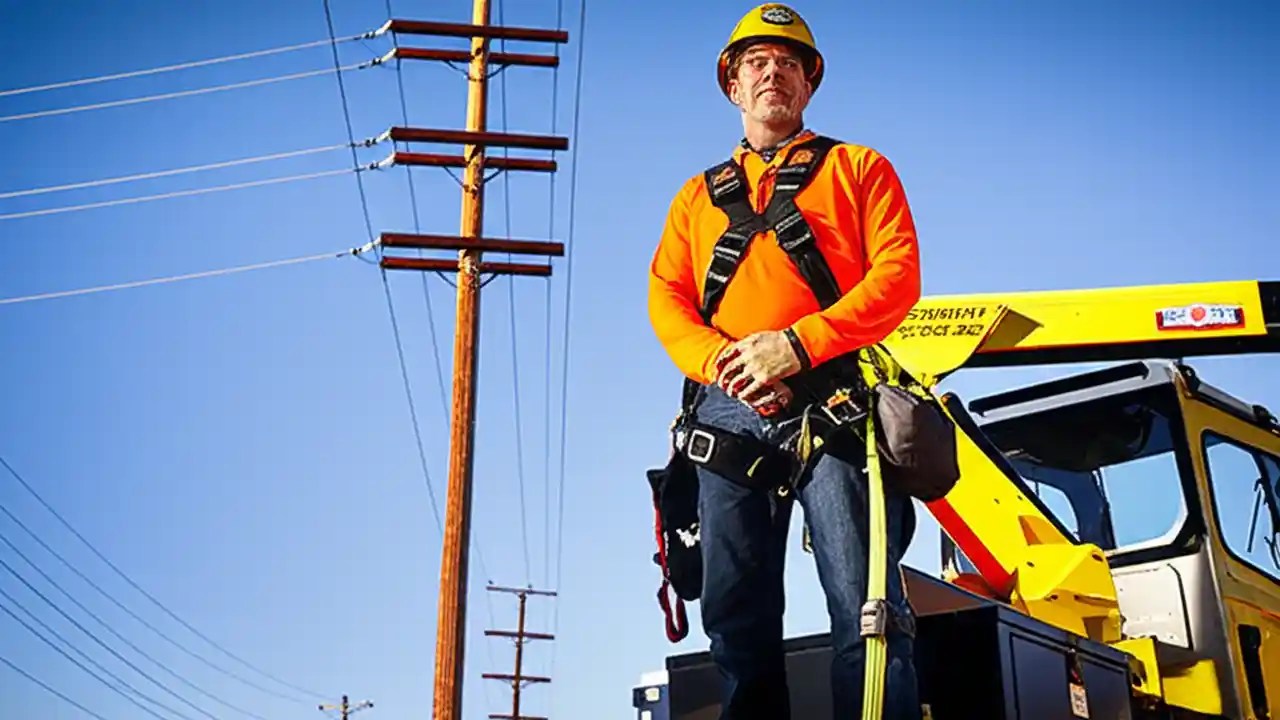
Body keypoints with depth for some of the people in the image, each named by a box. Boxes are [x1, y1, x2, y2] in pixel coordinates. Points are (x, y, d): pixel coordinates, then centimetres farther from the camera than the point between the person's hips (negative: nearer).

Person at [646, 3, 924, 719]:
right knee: (737, 619, 3)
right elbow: (666, 298, 14)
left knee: (866, 611, -12)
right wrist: (720, 362, -8)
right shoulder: (698, 196, 26)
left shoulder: (858, 168, 17)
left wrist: (796, 345, -12)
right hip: (729, 411, 4)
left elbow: (898, 276, 2)